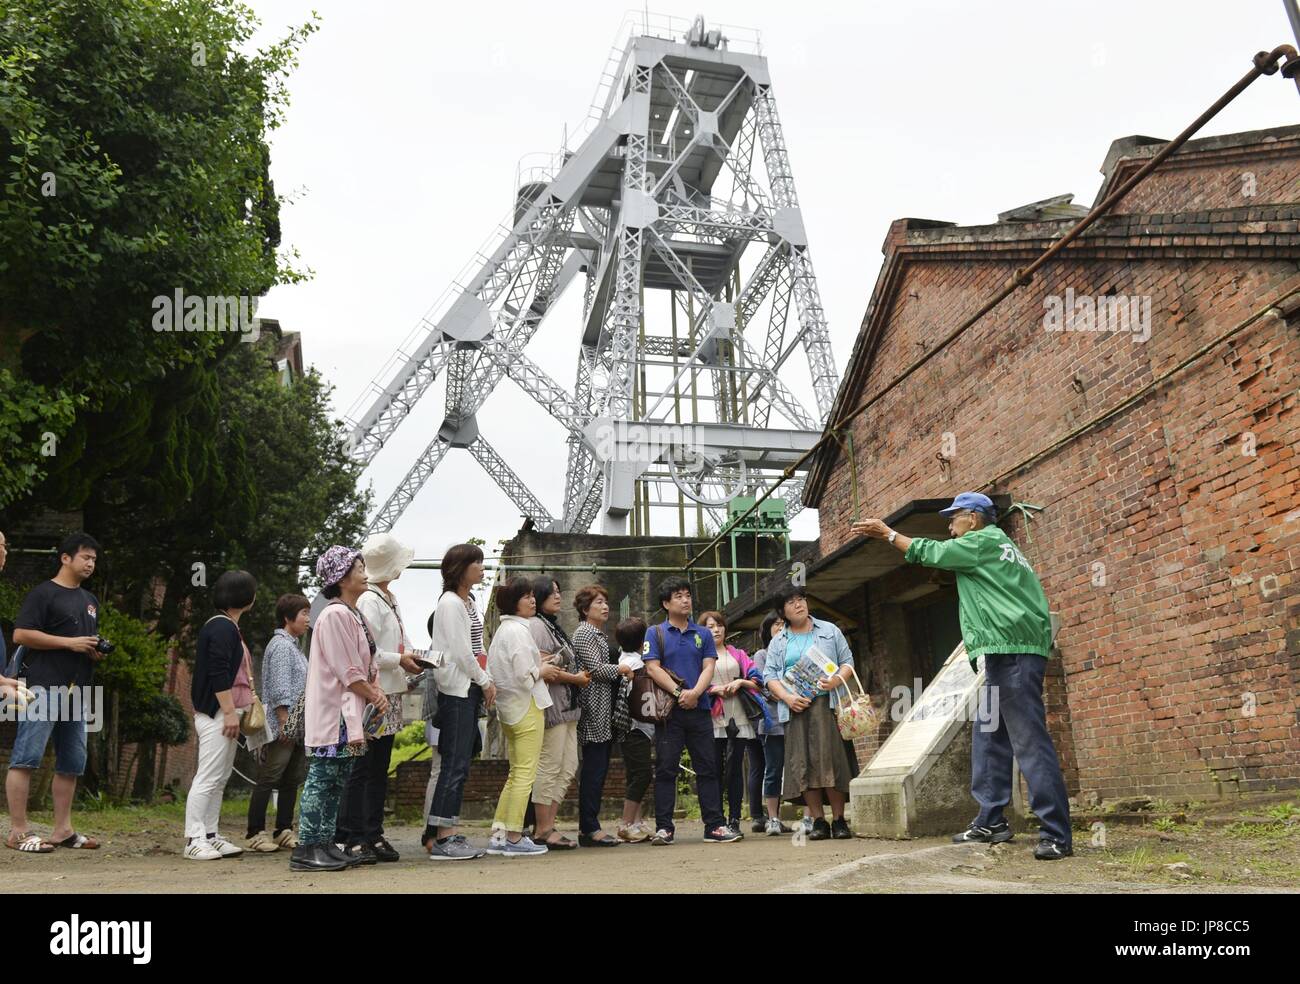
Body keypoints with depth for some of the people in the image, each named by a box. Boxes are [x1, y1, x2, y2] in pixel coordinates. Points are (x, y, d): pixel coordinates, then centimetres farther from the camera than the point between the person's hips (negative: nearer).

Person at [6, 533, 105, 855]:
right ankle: (17, 831, -4)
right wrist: (69, 642, -15)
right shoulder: (43, 593, -3)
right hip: (44, 686, -8)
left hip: (75, 689, 8)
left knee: (72, 763, 8)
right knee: (26, 758, -8)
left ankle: (63, 830, 15)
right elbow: (20, 634, -13)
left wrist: (97, 651, 9)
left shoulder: (91, 601, 22)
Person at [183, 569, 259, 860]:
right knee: (208, 778, -8)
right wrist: (229, 712, -21)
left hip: (225, 713, 10)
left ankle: (210, 836, 16)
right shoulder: (222, 627, -13)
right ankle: (194, 841, -4)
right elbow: (218, 673, -20)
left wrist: (238, 709, 24)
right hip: (217, 714, -10)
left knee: (219, 779, 12)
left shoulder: (227, 626, 18)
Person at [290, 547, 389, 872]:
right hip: (333, 708, -10)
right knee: (322, 778, -7)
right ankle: (306, 849, -2)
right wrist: (374, 697, -9)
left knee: (337, 781, 11)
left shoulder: (353, 615, 17)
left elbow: (367, 663, 18)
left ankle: (325, 845, 16)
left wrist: (377, 692, 2)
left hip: (351, 710, 10)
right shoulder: (335, 615, -14)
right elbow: (346, 671, -18)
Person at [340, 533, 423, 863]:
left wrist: (413, 659, 5)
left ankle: (373, 835, 19)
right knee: (362, 769, -4)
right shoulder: (368, 601, -13)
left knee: (379, 769, 12)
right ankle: (347, 838, 3)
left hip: (390, 695, 9)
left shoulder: (390, 600, 16)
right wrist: (399, 660, -14)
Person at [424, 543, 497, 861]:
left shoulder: (468, 602, 17)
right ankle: (442, 839, -5)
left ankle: (445, 833, 14)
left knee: (459, 762, 9)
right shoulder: (450, 602, -12)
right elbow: (461, 652, -15)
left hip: (470, 688, 9)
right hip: (456, 689, -9)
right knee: (456, 763, -8)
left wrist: (487, 681, 8)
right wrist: (485, 682, -6)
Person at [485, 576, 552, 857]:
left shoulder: (502, 629, 15)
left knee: (515, 774, 15)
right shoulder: (519, 630, -15)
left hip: (508, 708, 10)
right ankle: (514, 838, 0)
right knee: (525, 774, -4)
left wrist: (537, 667, 12)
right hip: (527, 707, -10)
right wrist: (542, 671, -3)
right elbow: (524, 674, -22)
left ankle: (498, 836, 16)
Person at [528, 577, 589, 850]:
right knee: (550, 767, -6)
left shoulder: (554, 626, 22)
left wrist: (580, 676, 10)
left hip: (567, 706, 10)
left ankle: (546, 826, 14)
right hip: (551, 703, -10)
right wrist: (576, 679, -11)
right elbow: (542, 668, -19)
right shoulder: (536, 625, -9)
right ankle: (543, 830, 1)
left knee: (568, 768, 10)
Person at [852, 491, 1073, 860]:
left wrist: (886, 532, 11)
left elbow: (930, 552, 2)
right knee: (988, 738, 13)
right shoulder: (993, 546, 24)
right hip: (1005, 654, 11)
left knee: (1030, 741, -12)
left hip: (1011, 652, -11)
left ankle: (1057, 834, -13)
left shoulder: (984, 540, -3)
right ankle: (991, 821, 17)